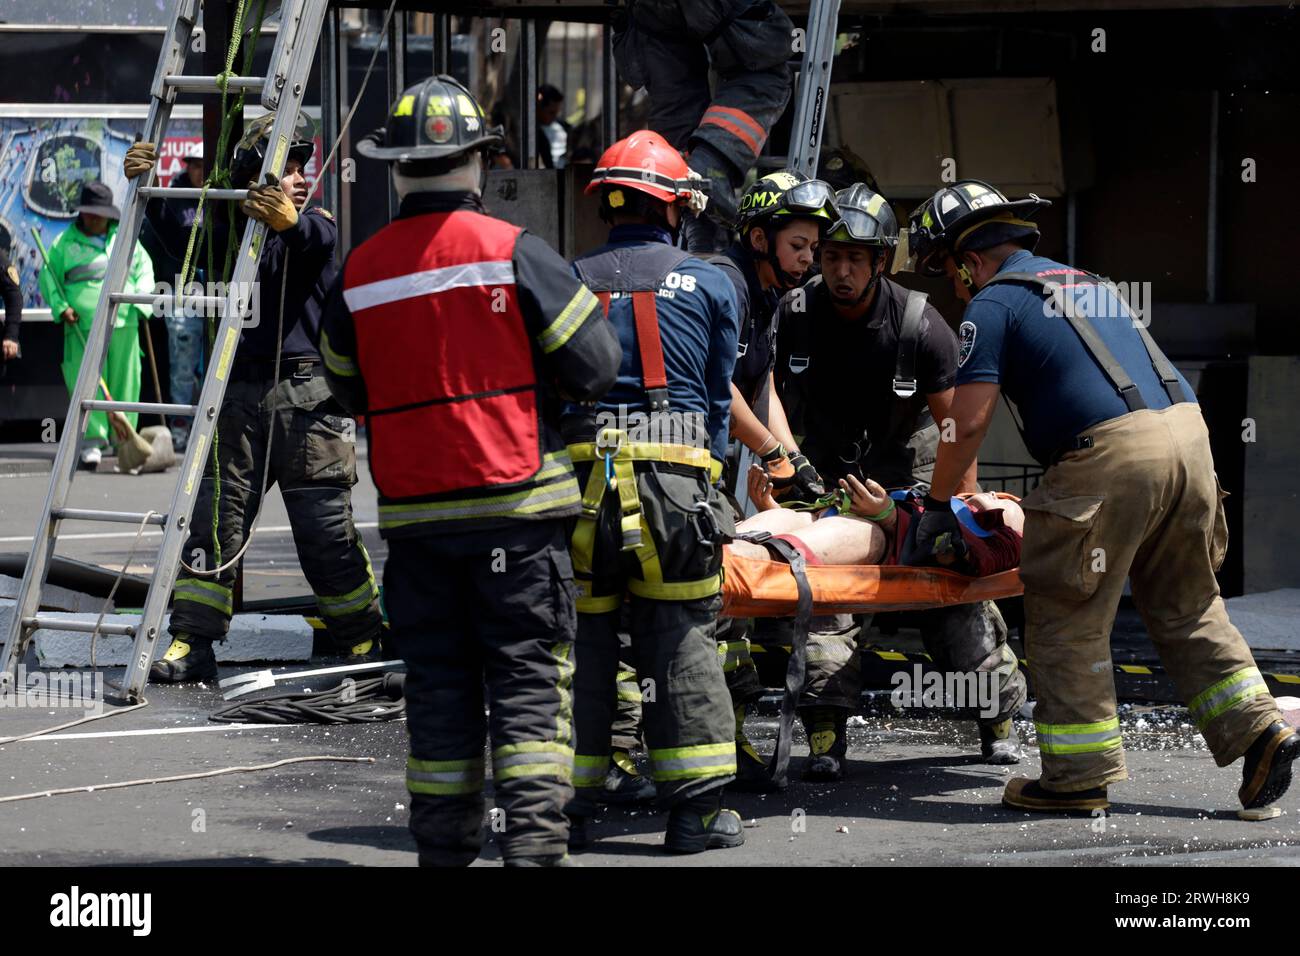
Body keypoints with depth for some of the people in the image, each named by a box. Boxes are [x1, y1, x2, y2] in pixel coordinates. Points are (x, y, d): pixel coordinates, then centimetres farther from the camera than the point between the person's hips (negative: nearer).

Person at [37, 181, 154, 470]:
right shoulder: (66, 243, 8)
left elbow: (144, 269, 20)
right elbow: (48, 276, 11)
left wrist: (141, 300, 3)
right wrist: (60, 307, -4)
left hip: (123, 323, 2)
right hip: (83, 326, -2)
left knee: (125, 380, 4)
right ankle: (93, 441, -10)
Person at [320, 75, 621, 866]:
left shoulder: (358, 275, 3)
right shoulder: (516, 253, -8)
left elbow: (348, 387, 15)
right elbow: (595, 367, -5)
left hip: (414, 512, 3)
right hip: (517, 504, -3)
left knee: (438, 683, 10)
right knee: (530, 679, 0)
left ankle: (445, 846, 12)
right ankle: (535, 841, -9)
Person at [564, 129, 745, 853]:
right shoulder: (709, 284, 10)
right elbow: (719, 399, 13)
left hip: (577, 475, 1)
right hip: (676, 478, -1)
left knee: (579, 640, 7)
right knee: (682, 643, 4)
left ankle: (568, 808, 9)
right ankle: (699, 808, 4)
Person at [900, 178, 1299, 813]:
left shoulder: (993, 303, 5)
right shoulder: (1088, 282, 29)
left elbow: (969, 424, -2)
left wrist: (936, 509, 10)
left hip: (1113, 451, -8)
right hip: (1188, 430, 8)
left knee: (1066, 618, 3)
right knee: (1186, 606, 19)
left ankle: (1078, 777, 5)